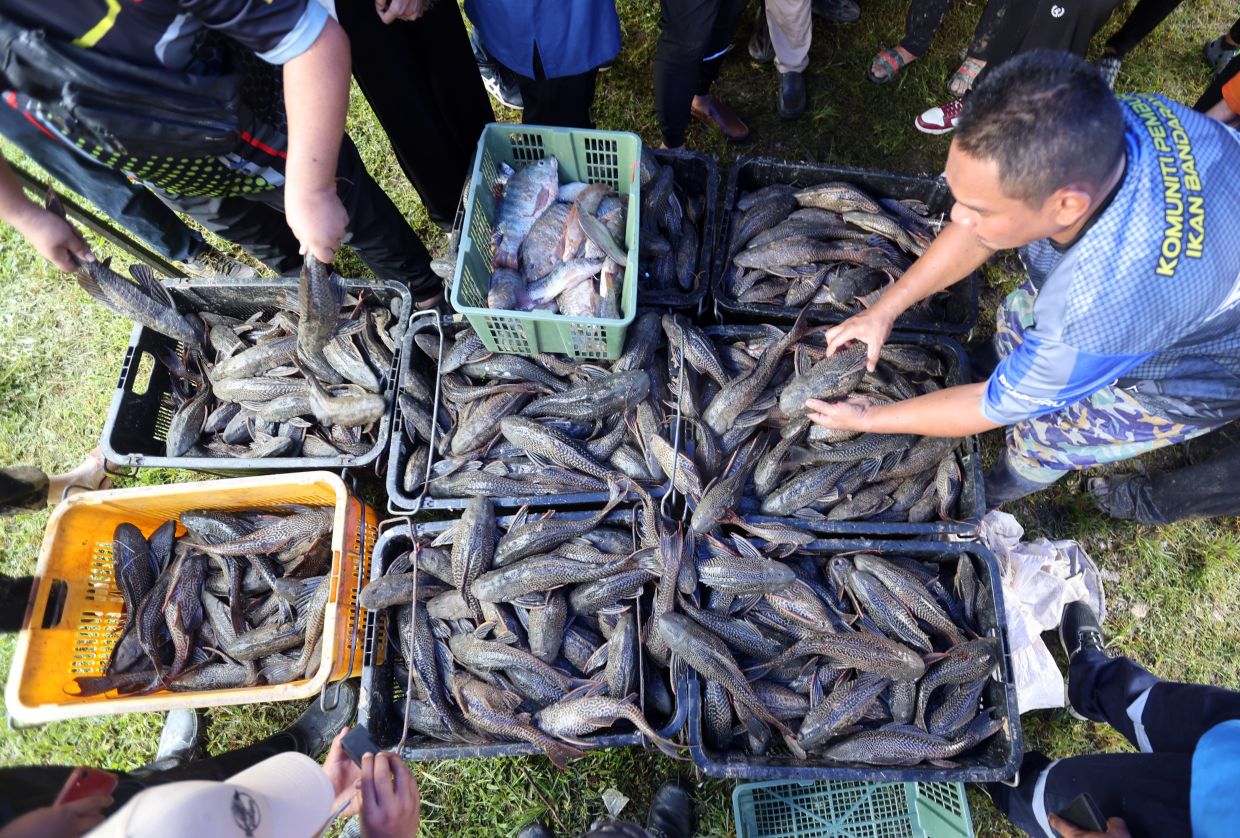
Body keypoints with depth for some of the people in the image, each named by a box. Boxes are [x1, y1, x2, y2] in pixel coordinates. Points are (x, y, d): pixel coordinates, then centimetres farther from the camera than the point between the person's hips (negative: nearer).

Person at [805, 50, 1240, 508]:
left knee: (1043, 436, 7)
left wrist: (868, 419, -19)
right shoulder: (1087, 128, -30)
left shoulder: (1101, 307, -47)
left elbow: (994, 407, -29)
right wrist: (884, 309, -14)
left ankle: (1001, 491, 42)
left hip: (1200, 368, -5)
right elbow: (975, 233, -13)